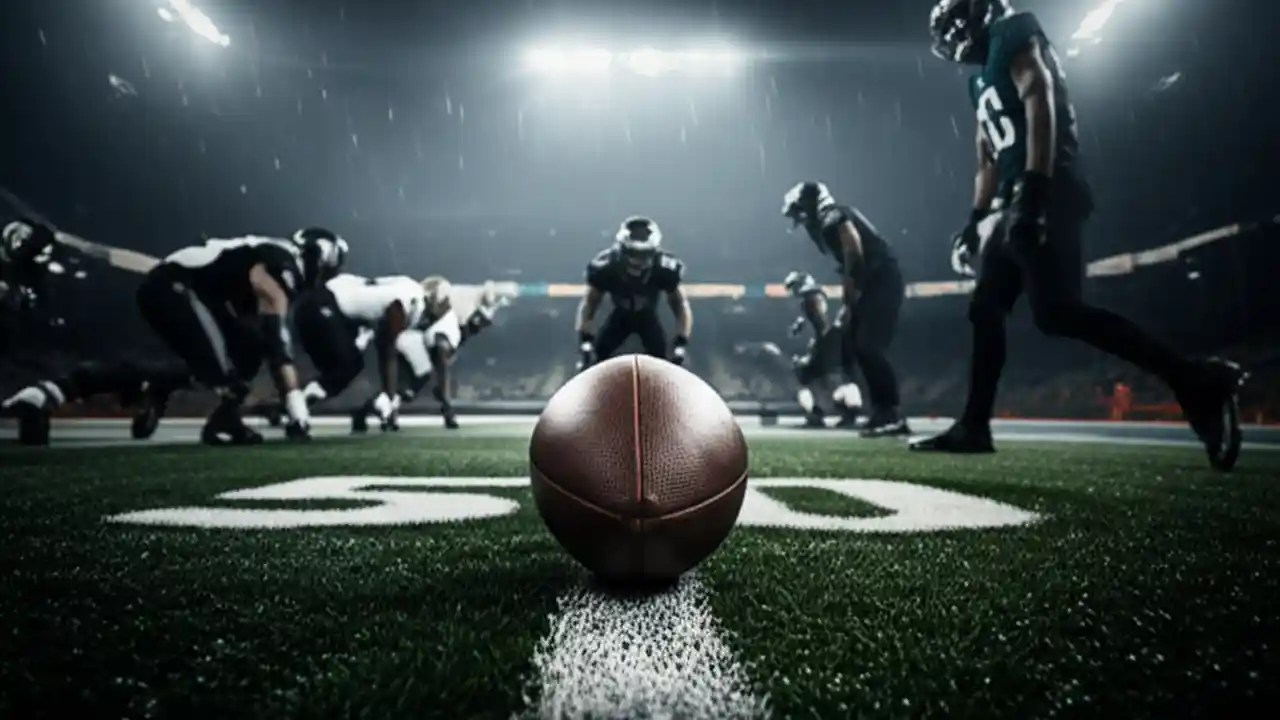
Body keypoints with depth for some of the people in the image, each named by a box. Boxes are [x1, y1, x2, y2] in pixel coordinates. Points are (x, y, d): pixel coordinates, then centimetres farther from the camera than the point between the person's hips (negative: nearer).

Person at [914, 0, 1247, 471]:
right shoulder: (983, 78, 27)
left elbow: (1040, 106, -14)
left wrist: (1034, 189, -25)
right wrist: (976, 221, 28)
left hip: (1046, 195, -10)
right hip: (1014, 202, 10)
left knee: (1056, 313, -19)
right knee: (986, 310, 6)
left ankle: (1197, 381, -16)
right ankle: (974, 426, 9)